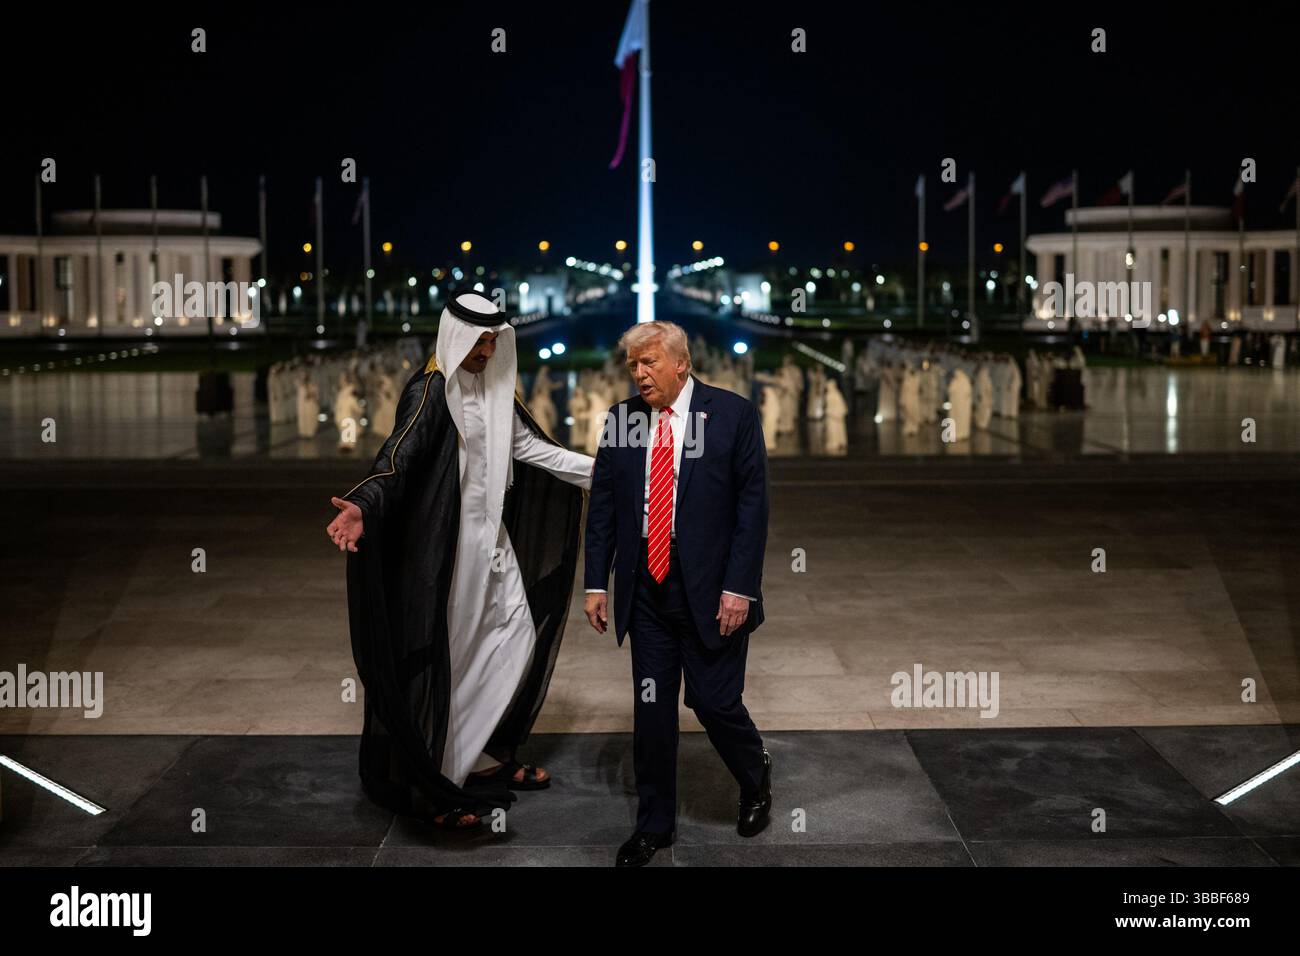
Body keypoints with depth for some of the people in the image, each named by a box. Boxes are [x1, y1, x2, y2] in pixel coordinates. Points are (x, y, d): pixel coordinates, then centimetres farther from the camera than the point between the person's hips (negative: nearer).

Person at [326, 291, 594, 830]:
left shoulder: (492, 389, 10)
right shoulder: (430, 391, -14)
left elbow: (530, 447, 17)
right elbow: (399, 456, -27)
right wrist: (362, 507, -45)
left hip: (491, 538, 9)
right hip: (443, 542, -8)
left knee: (519, 638, 11)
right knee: (443, 655, -4)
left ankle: (483, 756, 24)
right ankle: (431, 788, 7)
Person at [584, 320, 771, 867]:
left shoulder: (732, 414, -5)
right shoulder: (622, 419, 4)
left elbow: (752, 503, -7)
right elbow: (602, 503, 8)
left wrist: (739, 587, -12)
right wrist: (596, 582, 4)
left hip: (710, 590, -3)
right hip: (645, 591, 3)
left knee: (714, 701, 1)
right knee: (651, 709, 8)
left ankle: (755, 779, 34)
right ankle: (654, 826, 24)